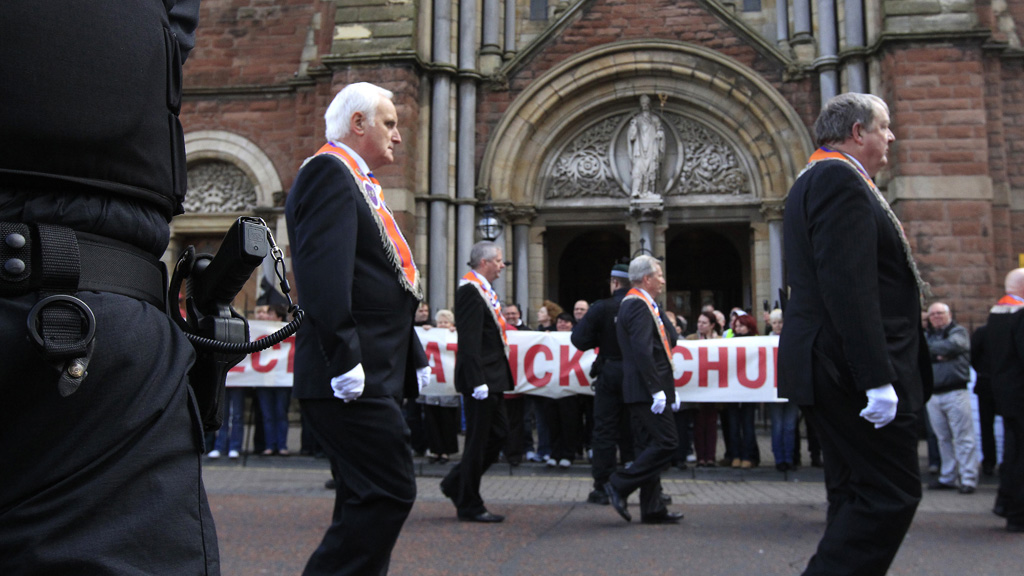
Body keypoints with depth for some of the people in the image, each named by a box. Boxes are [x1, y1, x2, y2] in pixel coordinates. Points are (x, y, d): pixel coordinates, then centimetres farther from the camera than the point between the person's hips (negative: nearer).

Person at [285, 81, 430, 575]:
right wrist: (345, 360, -23)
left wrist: (412, 359, 19)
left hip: (373, 376, 11)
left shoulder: (356, 182, 24)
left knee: (366, 501, 13)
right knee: (389, 492, -10)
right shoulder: (328, 170, -7)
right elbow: (323, 275, -20)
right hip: (354, 378, -10)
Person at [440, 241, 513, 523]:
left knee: (498, 433, 15)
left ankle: (456, 483, 26)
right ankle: (469, 505, 11)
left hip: (492, 378, 10)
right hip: (480, 378, -10)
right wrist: (478, 382, -25)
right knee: (478, 439, -1)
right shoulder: (470, 290, -15)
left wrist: (497, 378, 19)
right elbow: (469, 341, -22)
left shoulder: (484, 289, 16)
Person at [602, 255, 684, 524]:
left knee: (654, 446, 11)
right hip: (646, 390, -11)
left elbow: (669, 339, 23)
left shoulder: (642, 304, 20)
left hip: (648, 390, 11)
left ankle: (653, 509, 15)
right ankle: (619, 485, -5)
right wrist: (657, 389, -23)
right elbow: (642, 351, -23)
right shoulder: (638, 305, -14)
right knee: (666, 443, -10)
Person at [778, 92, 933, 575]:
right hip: (851, 368, -11)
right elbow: (848, 285, -23)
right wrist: (877, 378, -24)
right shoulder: (839, 178, -12)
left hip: (835, 371, 11)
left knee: (857, 497, 14)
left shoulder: (819, 179, 21)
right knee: (892, 494, -7)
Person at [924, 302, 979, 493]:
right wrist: (937, 355, -10)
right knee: (943, 438, 8)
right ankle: (948, 478, 14)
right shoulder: (929, 335, 18)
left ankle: (968, 479, -3)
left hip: (955, 393, -5)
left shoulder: (959, 331, 4)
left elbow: (953, 345, -18)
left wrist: (930, 348, -9)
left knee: (963, 438, -6)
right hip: (933, 394, 5)